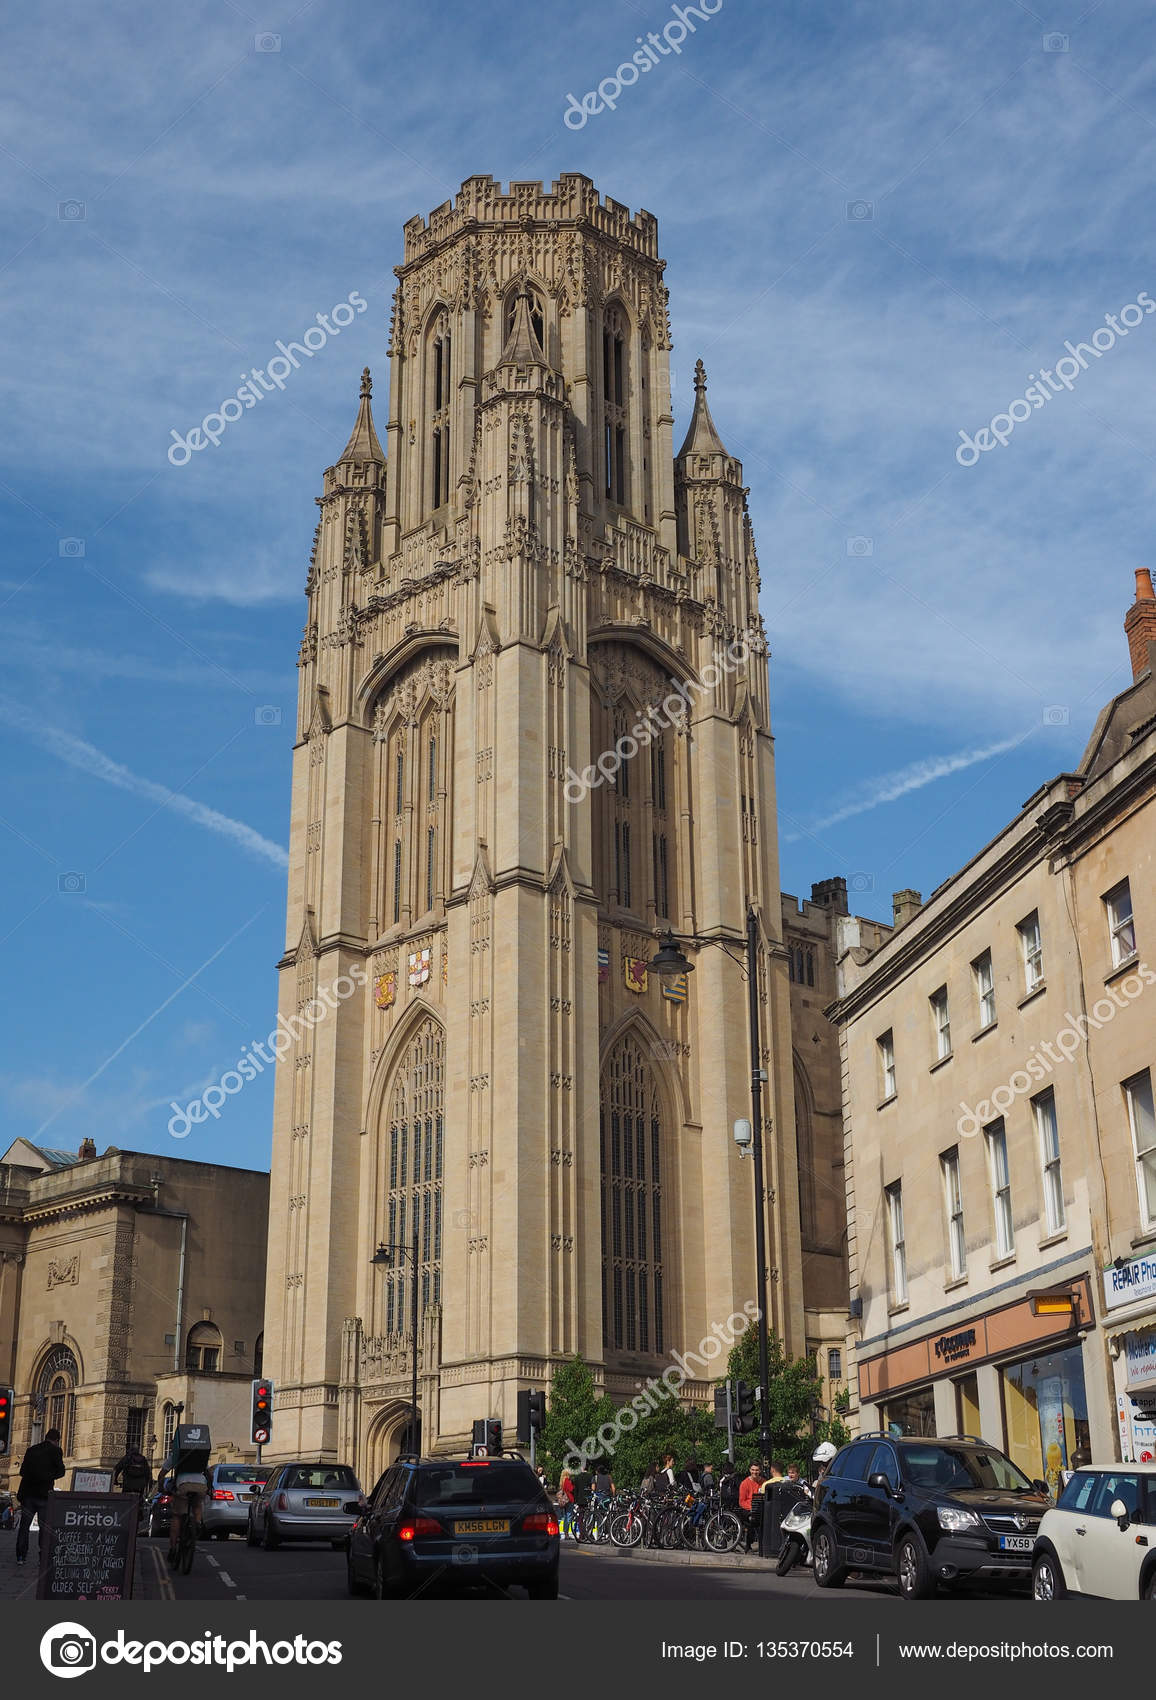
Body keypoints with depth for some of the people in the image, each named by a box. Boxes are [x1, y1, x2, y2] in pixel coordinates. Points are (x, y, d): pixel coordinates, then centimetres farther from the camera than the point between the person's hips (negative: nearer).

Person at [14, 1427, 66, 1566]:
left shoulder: (31, 1450, 11)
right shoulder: (55, 1451, -4)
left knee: (24, 1526, 10)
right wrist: (50, 1477, 8)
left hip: (27, 1493, 4)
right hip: (44, 1493, -4)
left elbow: (22, 1471, 13)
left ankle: (20, 1556, 6)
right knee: (44, 1527, 3)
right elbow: (60, 1471, -6)